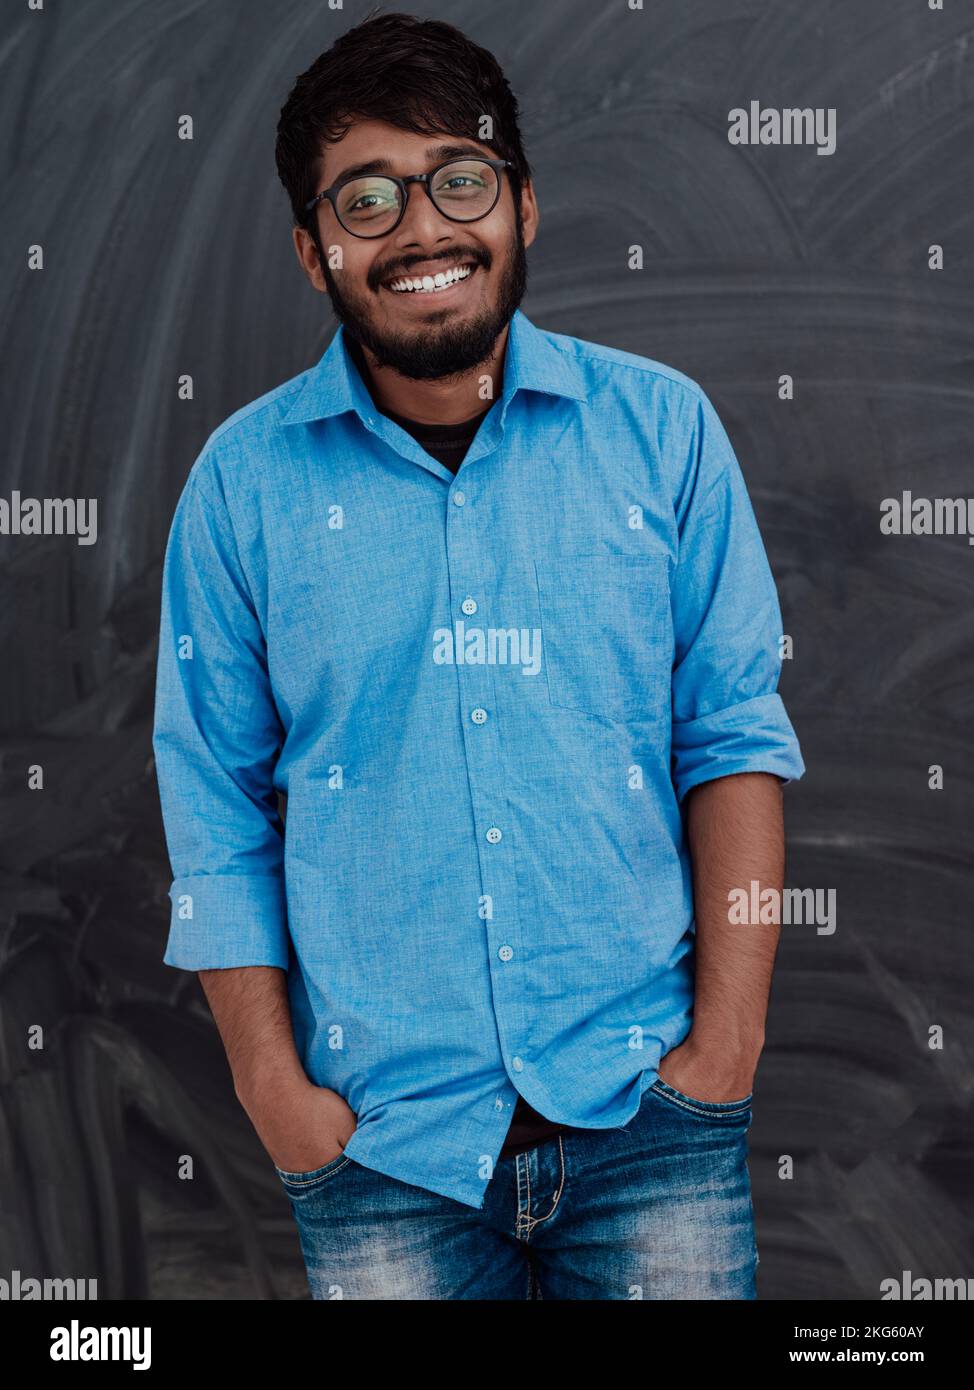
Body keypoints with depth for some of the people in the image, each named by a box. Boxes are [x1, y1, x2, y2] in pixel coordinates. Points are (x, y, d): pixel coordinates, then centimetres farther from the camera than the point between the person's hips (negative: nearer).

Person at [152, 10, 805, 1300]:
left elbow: (736, 737, 1)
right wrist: (275, 1089, -3)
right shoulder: (244, 478, -1)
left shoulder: (663, 429, 0)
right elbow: (217, 814, 2)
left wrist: (728, 1034, -5)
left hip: (649, 1112, 1)